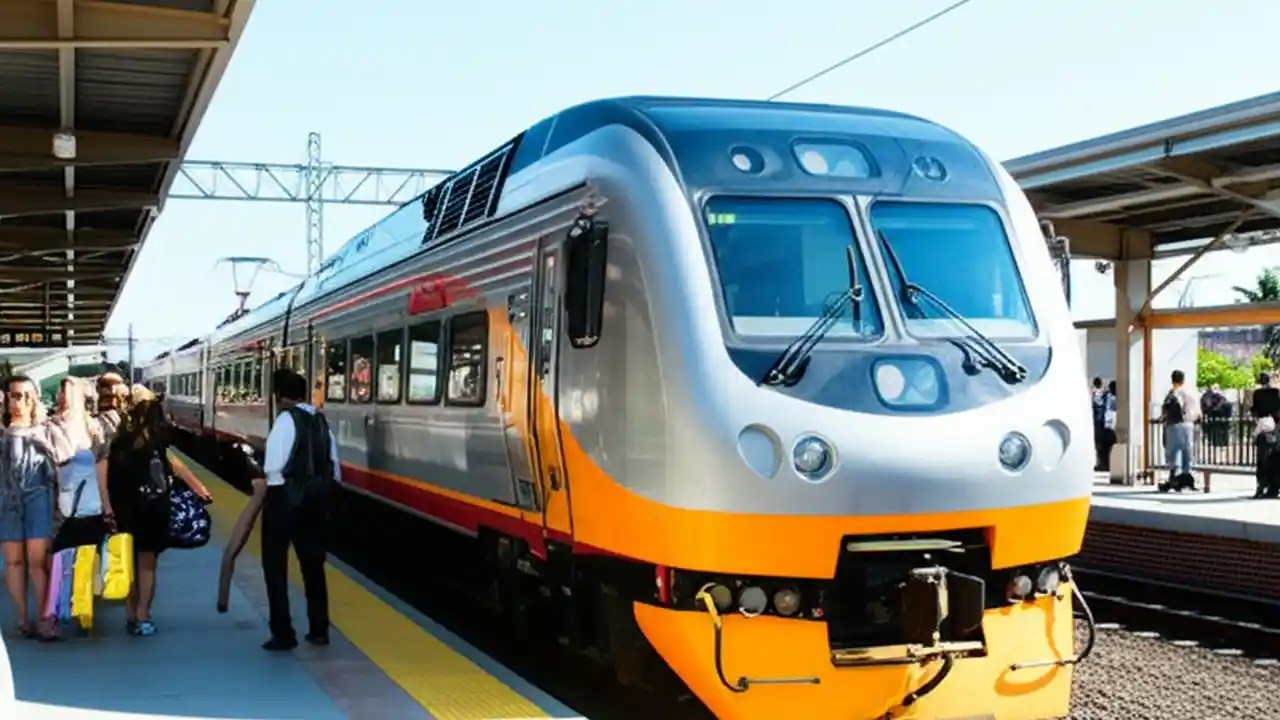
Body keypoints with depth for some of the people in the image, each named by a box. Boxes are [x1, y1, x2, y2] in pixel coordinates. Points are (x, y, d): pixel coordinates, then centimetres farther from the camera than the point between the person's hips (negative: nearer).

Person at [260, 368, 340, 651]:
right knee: (313, 564, 16)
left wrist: (270, 489, -1)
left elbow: (273, 466, -18)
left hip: (285, 497, -7)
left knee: (275, 566, 4)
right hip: (316, 498, 7)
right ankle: (319, 630, 20)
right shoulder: (321, 420, 9)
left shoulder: (286, 419, -12)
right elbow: (334, 466, 9)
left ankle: (283, 633, 2)